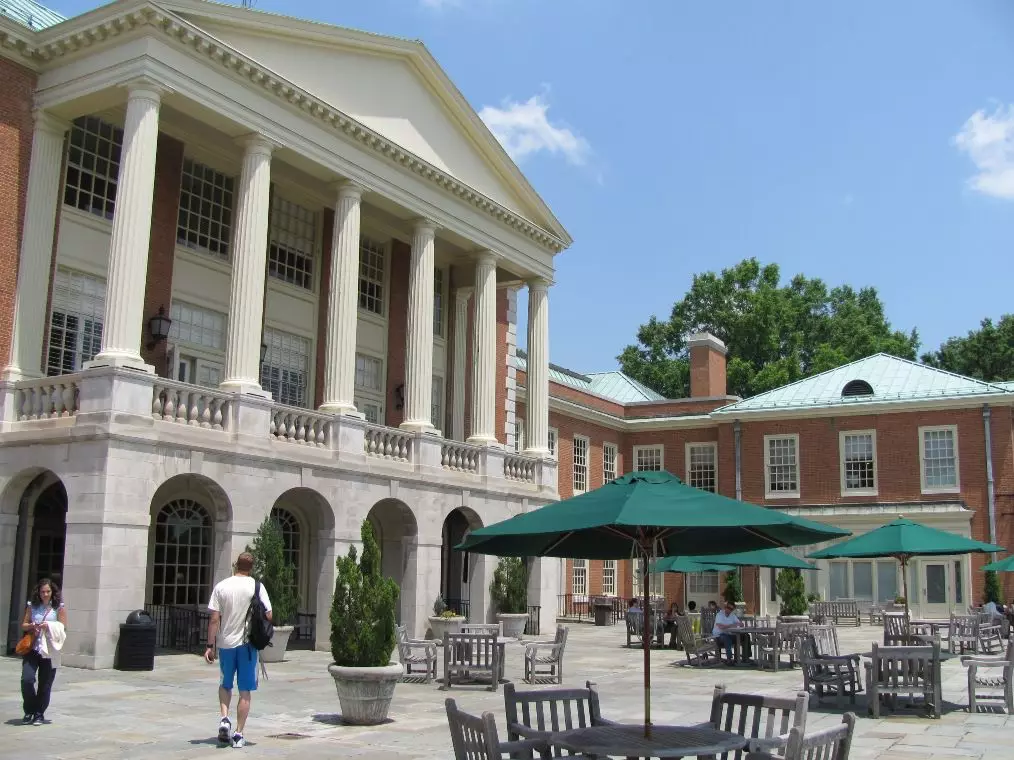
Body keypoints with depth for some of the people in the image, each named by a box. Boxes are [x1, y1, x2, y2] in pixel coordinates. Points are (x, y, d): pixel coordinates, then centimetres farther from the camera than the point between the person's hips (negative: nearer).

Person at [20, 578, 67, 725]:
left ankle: (39, 713, 19)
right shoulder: (32, 606, 8)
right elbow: (24, 625, 11)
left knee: (45, 685, 4)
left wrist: (48, 626, -16)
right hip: (32, 648, 1)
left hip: (49, 650, -1)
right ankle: (29, 711, 8)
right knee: (26, 679, -12)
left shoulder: (59, 608, 2)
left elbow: (62, 627, 1)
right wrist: (32, 626, -10)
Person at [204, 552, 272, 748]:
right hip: (248, 644, -1)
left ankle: (224, 718, 2)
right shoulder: (256, 586, -5)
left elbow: (214, 619, -4)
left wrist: (210, 646, 1)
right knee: (245, 691, 6)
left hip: (226, 644, 1)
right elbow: (268, 616, -6)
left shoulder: (221, 586, -2)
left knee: (225, 685, 21)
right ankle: (238, 733, 6)